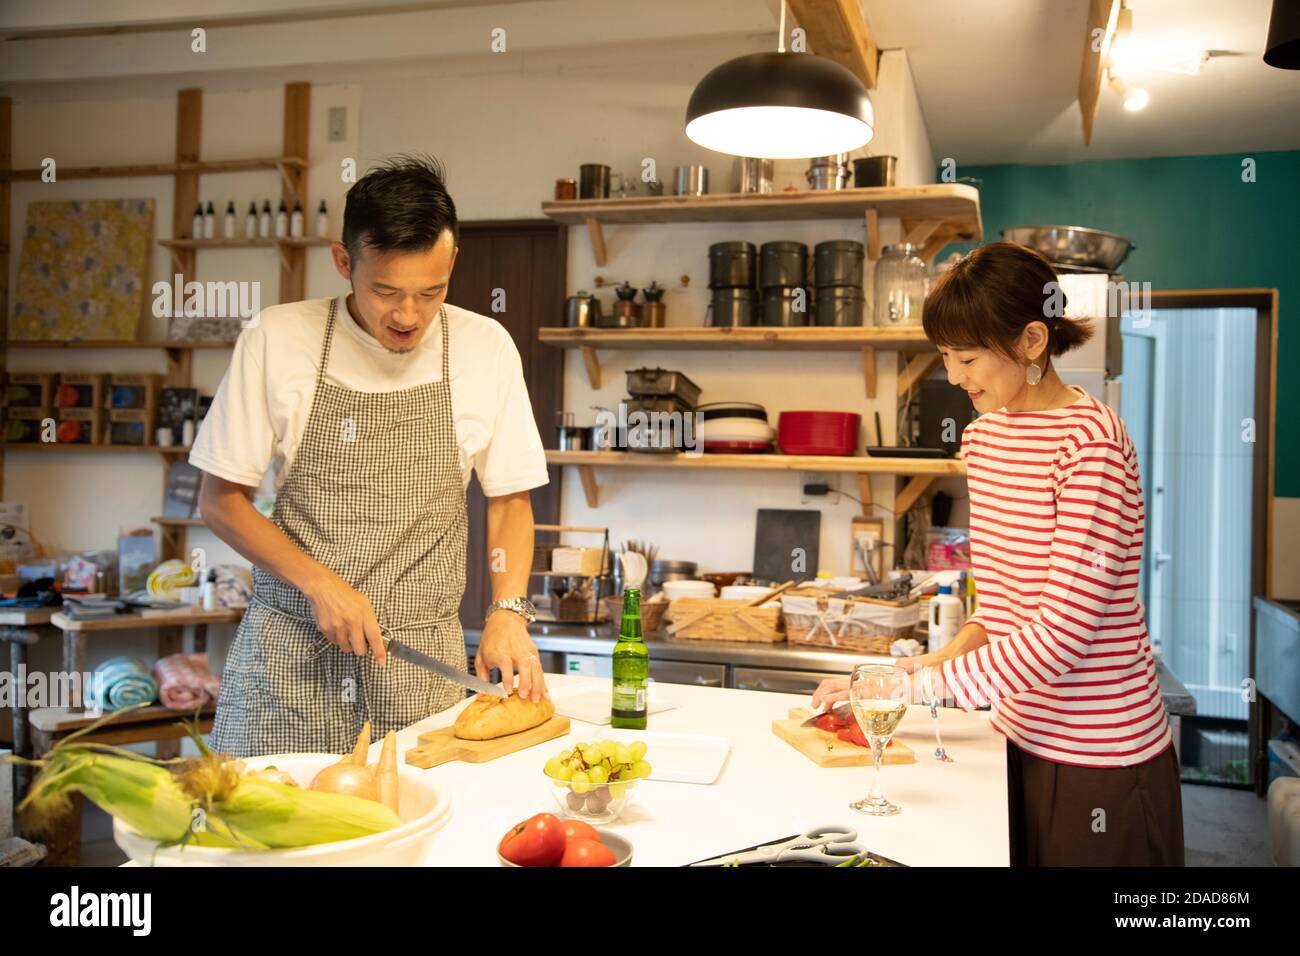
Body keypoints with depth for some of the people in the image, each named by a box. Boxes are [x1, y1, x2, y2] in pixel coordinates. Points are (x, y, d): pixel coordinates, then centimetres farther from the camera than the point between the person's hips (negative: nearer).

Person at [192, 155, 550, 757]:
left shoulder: (485, 349, -1)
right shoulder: (276, 341, -5)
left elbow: (508, 498, 7)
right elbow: (220, 500, 1)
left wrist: (507, 612, -7)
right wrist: (321, 583, -11)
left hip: (422, 662, 1)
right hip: (289, 653, 0)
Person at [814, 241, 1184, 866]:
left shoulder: (1089, 440, -19)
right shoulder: (983, 436, 5)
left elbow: (1061, 633, -23)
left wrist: (914, 684, -20)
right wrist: (945, 656, -4)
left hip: (1101, 765, -7)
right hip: (1021, 738, 7)